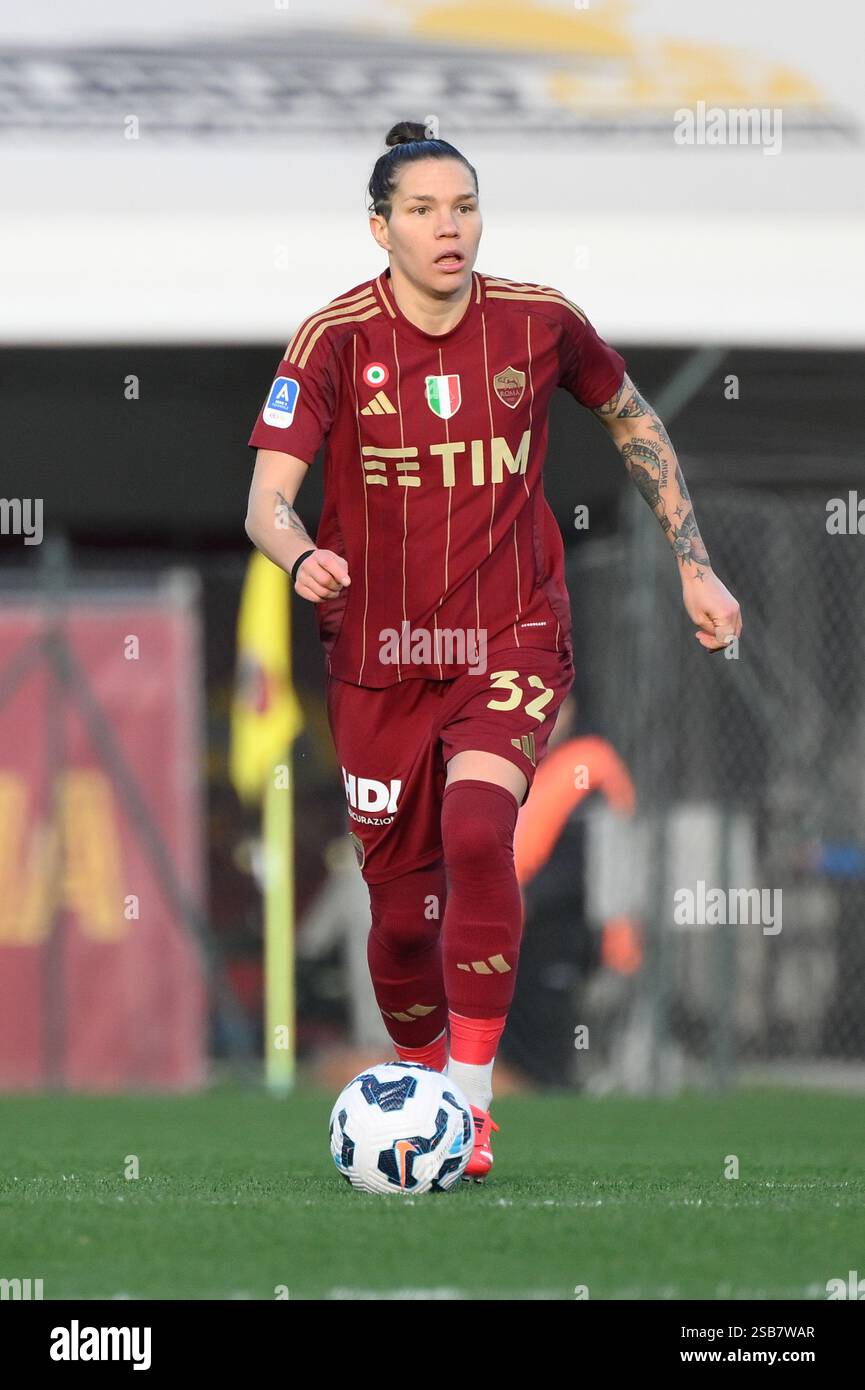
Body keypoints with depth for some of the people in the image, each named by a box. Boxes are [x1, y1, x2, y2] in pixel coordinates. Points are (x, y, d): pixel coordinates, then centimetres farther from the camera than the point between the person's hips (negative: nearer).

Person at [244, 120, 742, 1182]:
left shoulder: (540, 323, -4)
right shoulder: (335, 340, -9)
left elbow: (633, 421, 15)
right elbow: (267, 496, -16)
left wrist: (693, 565, 13)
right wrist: (301, 556, -38)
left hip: (512, 643, -1)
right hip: (378, 656, 1)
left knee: (476, 833, -26)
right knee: (403, 909, 5)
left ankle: (469, 1104, -21)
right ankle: (419, 1074, 33)